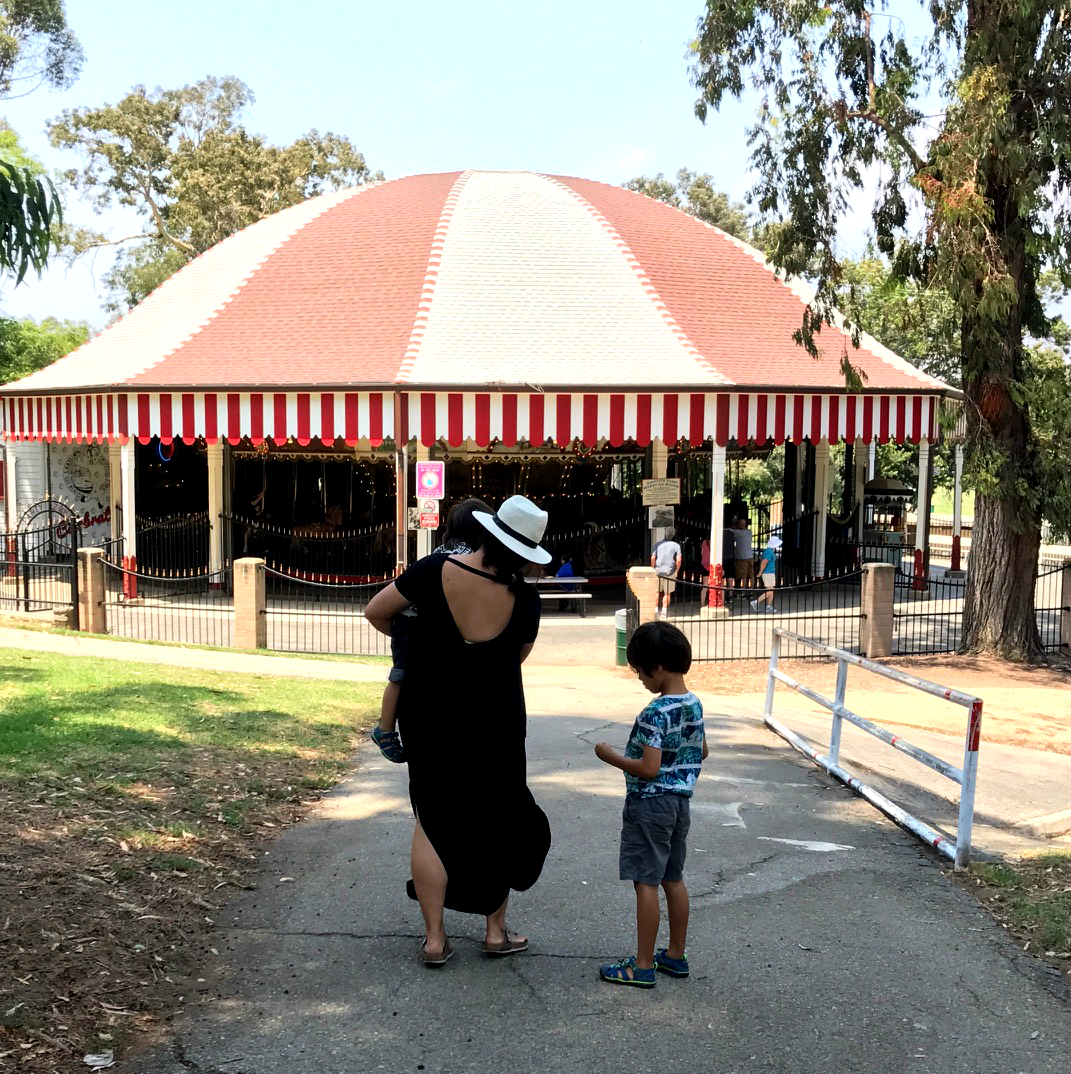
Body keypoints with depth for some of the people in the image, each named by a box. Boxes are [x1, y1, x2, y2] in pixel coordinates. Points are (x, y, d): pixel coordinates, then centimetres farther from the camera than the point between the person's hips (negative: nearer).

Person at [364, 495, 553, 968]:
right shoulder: (524, 599, -14)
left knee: (431, 821, 11)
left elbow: (375, 612, -5)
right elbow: (517, 657, 2)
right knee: (496, 820, 17)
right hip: (495, 720, 0)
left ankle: (434, 938, 13)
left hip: (429, 714, 0)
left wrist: (416, 641, 14)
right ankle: (496, 931, 25)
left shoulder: (434, 570, -15)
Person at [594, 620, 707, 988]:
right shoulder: (695, 705, 3)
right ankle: (676, 956, 27)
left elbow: (648, 769, -25)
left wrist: (612, 757, -13)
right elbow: (701, 752, 15)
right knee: (673, 879, 17)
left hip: (649, 803, -9)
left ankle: (643, 966, 6)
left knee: (646, 883, -1)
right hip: (680, 801, 9)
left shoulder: (656, 714, -23)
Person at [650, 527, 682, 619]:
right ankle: (664, 611, 4)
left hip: (658, 570, 1)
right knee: (667, 593, 7)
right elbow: (679, 560, -8)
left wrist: (653, 569, 7)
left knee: (657, 592, 13)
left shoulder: (657, 544, 5)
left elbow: (652, 558, -3)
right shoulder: (676, 545, 1)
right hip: (669, 571, -1)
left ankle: (656, 610, 14)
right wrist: (676, 570, 4)